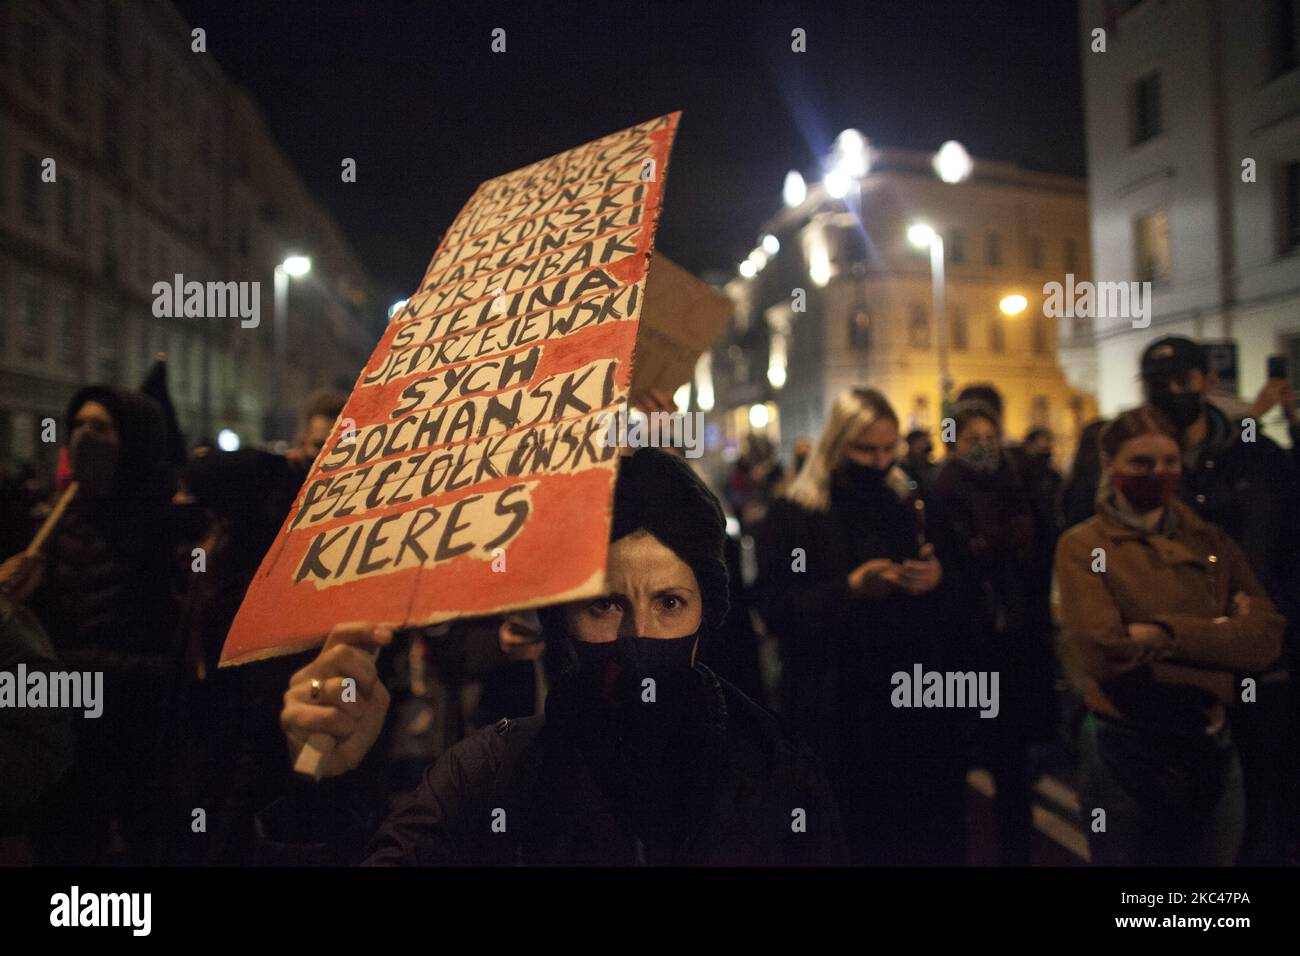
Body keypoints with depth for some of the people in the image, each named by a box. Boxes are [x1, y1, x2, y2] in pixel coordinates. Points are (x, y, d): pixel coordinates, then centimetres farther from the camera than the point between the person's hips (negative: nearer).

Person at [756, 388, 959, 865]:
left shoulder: (908, 502, 10)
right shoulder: (792, 514, -5)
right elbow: (776, 610, -11)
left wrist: (937, 578, -7)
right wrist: (850, 589, -23)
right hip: (837, 705, -4)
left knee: (930, 825, 8)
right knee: (855, 832, 3)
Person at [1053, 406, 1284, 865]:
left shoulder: (1211, 540, 6)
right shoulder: (1082, 546, -9)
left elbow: (1265, 637, -7)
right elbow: (1103, 651, -22)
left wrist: (1164, 634, -19)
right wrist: (1215, 634, -13)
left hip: (1214, 750, 5)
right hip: (1126, 753, -4)